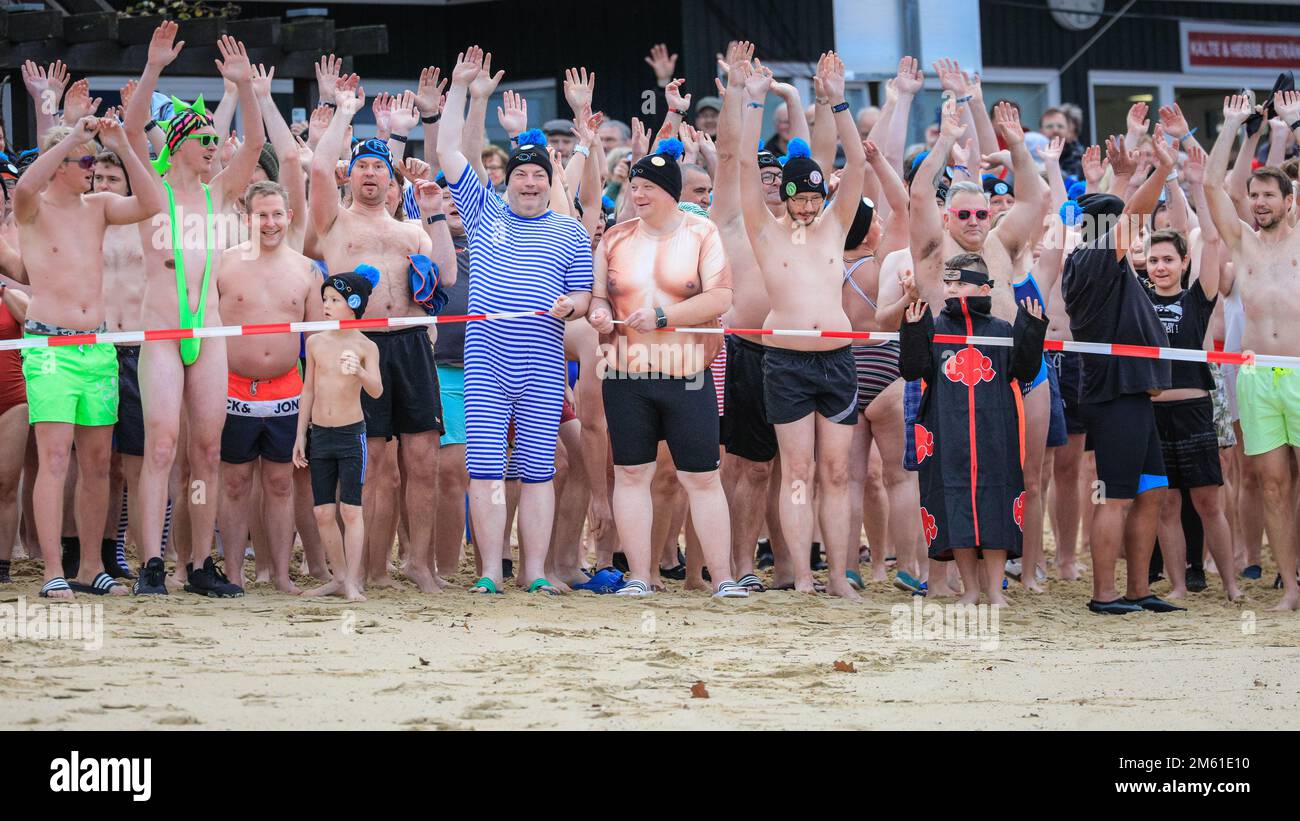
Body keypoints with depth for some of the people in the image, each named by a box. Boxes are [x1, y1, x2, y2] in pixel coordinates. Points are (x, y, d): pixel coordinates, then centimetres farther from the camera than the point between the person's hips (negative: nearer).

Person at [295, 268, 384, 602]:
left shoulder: (365, 346, -5)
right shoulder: (316, 342, 6)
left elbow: (376, 390, -18)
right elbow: (309, 389, 13)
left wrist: (358, 372, -38)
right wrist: (301, 435, 12)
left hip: (351, 434, -4)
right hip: (319, 434, 4)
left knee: (350, 509, -7)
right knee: (323, 512, 5)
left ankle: (352, 582, -6)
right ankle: (339, 577, 16)